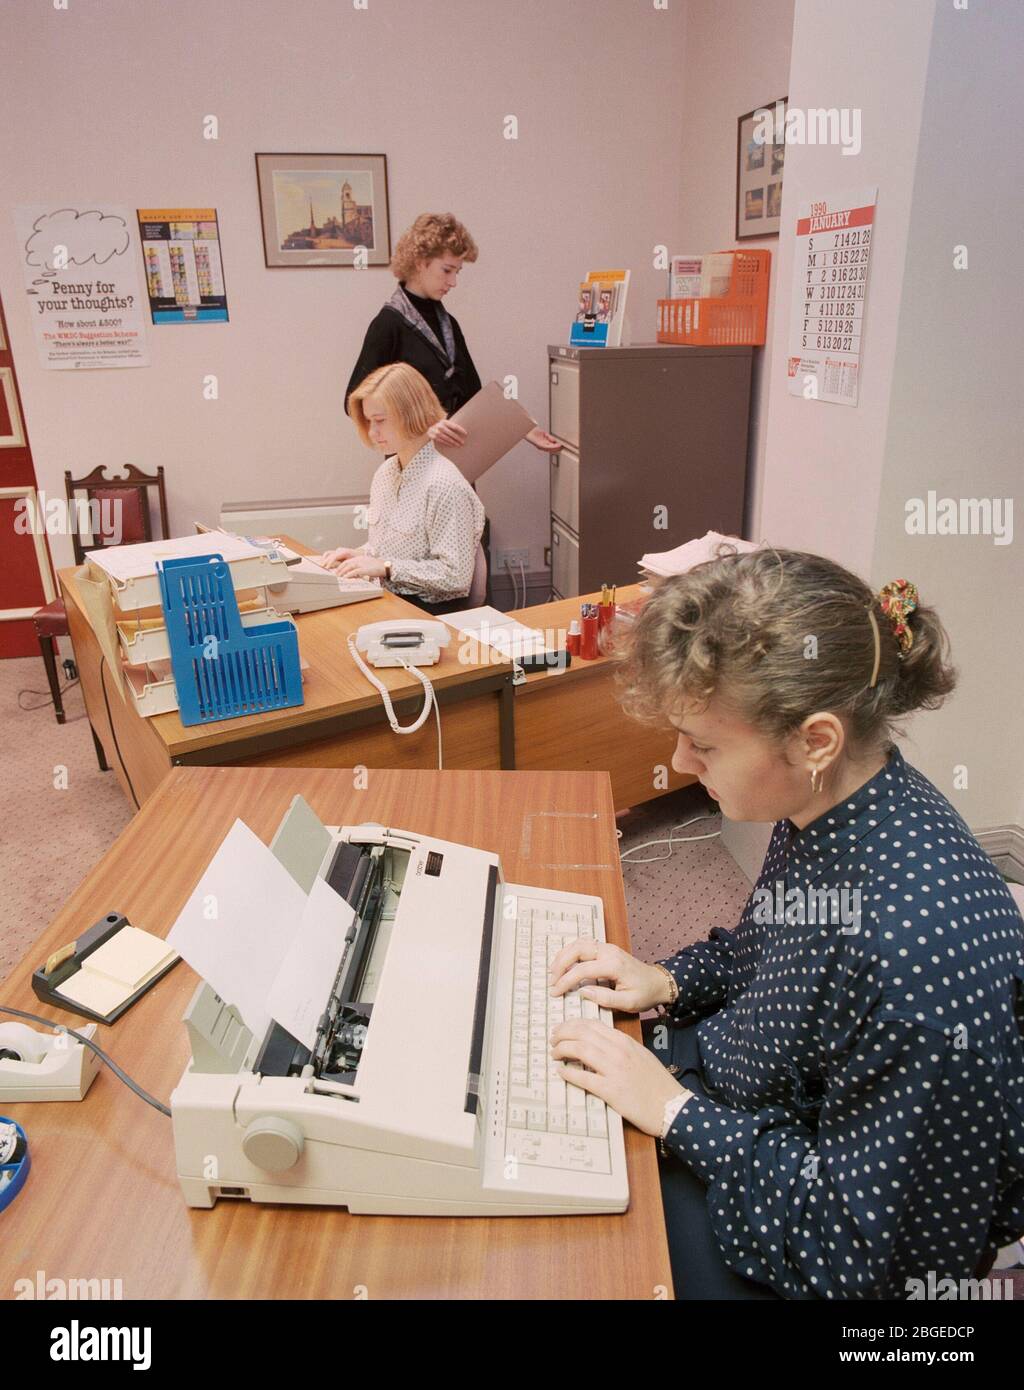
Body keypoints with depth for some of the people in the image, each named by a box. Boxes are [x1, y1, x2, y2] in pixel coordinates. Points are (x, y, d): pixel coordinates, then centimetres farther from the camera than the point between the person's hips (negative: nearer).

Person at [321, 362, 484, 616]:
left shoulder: (445, 485, -18)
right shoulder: (385, 473, 9)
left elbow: (456, 575, -20)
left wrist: (387, 567, -20)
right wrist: (359, 554, 1)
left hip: (429, 610, -7)